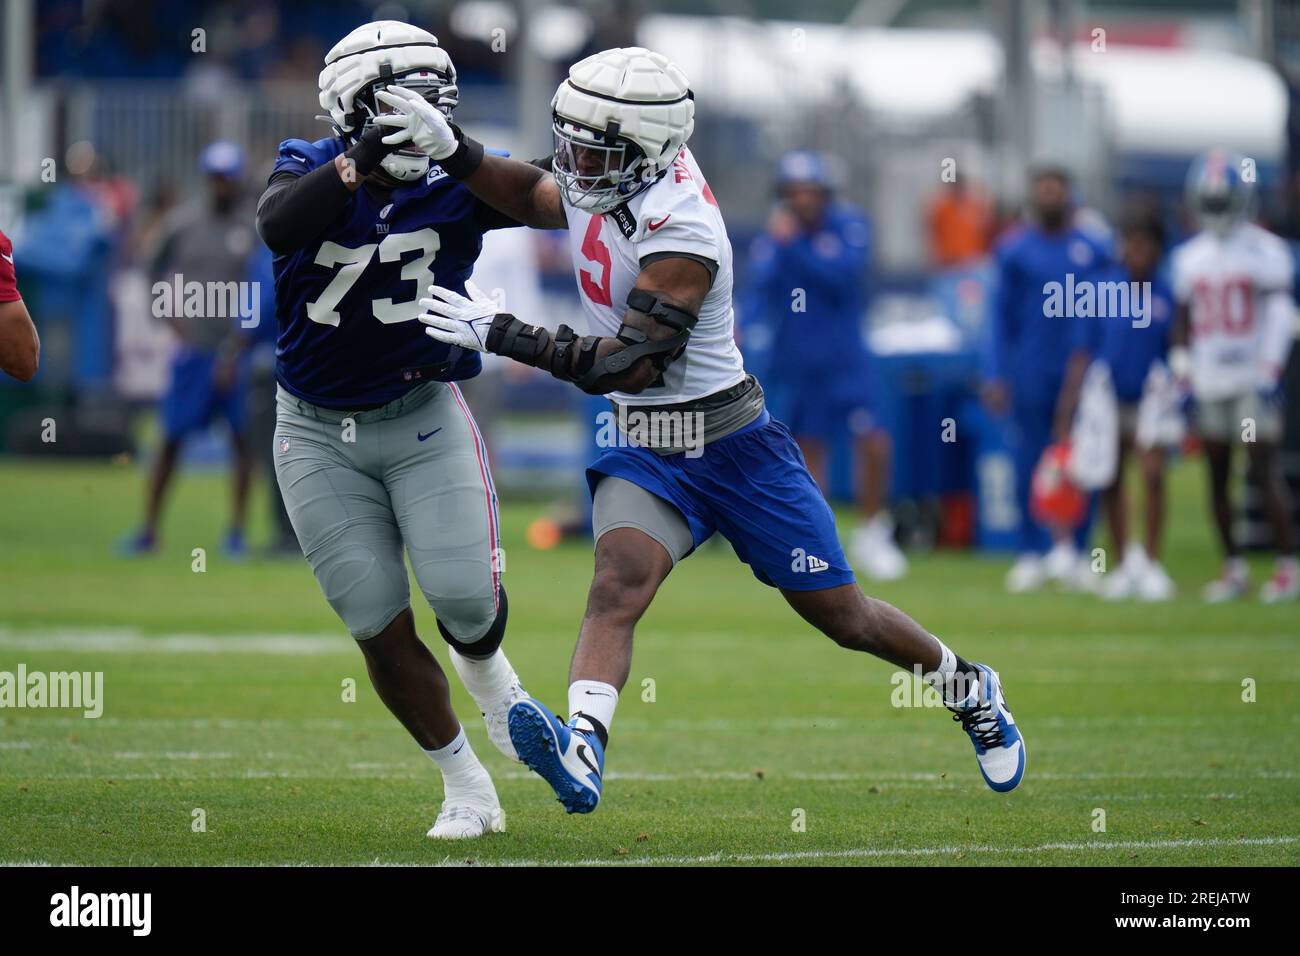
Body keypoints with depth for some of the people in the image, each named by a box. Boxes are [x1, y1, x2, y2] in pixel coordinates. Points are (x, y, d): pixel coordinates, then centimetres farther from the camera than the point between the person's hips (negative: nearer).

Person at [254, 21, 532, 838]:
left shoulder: (452, 184, -9)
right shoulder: (312, 167, -9)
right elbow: (279, 225, -32)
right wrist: (358, 163, -48)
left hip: (423, 417, 0)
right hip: (320, 435, 0)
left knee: (467, 597, -12)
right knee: (382, 631, 0)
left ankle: (486, 672, 26)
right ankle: (465, 786, 18)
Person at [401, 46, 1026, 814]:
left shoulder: (680, 238, -28)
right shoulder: (608, 182, -5)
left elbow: (627, 365, -29)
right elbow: (529, 197, 17)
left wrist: (501, 334, -30)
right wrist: (450, 148, 0)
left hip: (733, 448, -6)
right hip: (647, 452, 6)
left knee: (841, 615, 8)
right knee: (618, 584, -23)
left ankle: (972, 691, 34)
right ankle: (582, 751, -42)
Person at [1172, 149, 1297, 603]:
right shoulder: (1190, 257, 12)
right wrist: (1181, 367, 9)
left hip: (1251, 378, -5)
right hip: (1209, 381, 5)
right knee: (1217, 476, 7)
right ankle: (1233, 567, 14)